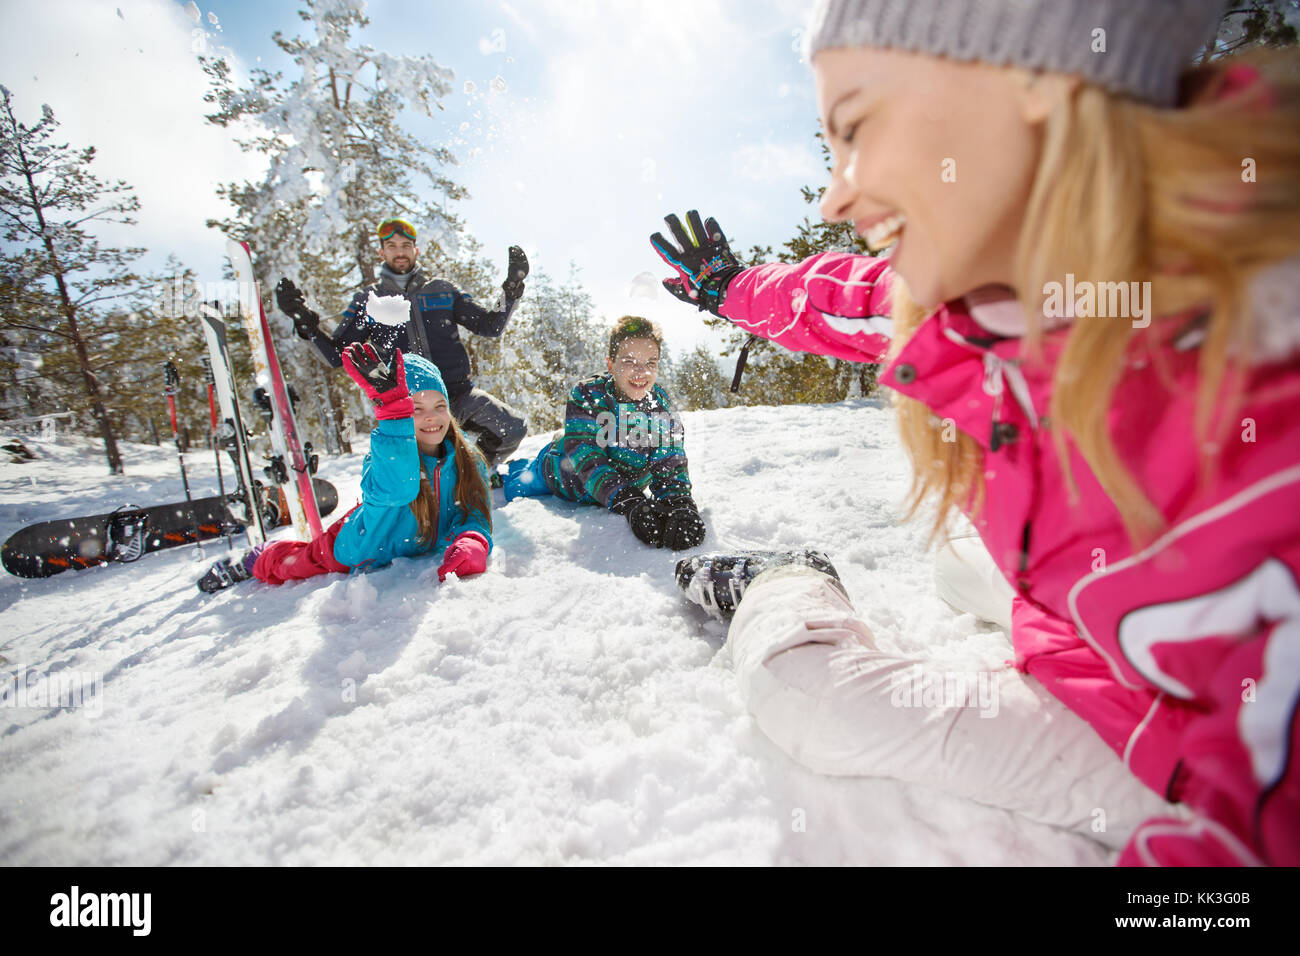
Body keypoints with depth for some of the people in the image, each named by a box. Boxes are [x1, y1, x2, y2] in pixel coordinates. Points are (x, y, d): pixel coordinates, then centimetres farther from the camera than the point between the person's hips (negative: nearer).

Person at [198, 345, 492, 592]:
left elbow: (474, 514, -21)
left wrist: (471, 543, -45)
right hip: (359, 557, -2)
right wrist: (392, 405, -66)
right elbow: (393, 488, -55)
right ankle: (253, 562, 51)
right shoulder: (384, 456, -33)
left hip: (417, 557, 3)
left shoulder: (469, 462, -20)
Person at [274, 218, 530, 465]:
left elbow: (490, 326, 14)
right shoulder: (367, 300, 13)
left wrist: (512, 288, 3)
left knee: (514, 428, -17)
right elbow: (336, 356, 9)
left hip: (459, 394, 2)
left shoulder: (442, 291, 14)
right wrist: (305, 322, -6)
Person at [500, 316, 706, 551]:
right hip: (559, 478, -2)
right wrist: (630, 504, -58)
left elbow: (670, 468, -29)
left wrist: (681, 506, -51)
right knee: (516, 491, 19)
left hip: (624, 487, 2)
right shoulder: (586, 396, -33)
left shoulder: (662, 407, -25)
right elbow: (586, 457, -43)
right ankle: (510, 469, 56)